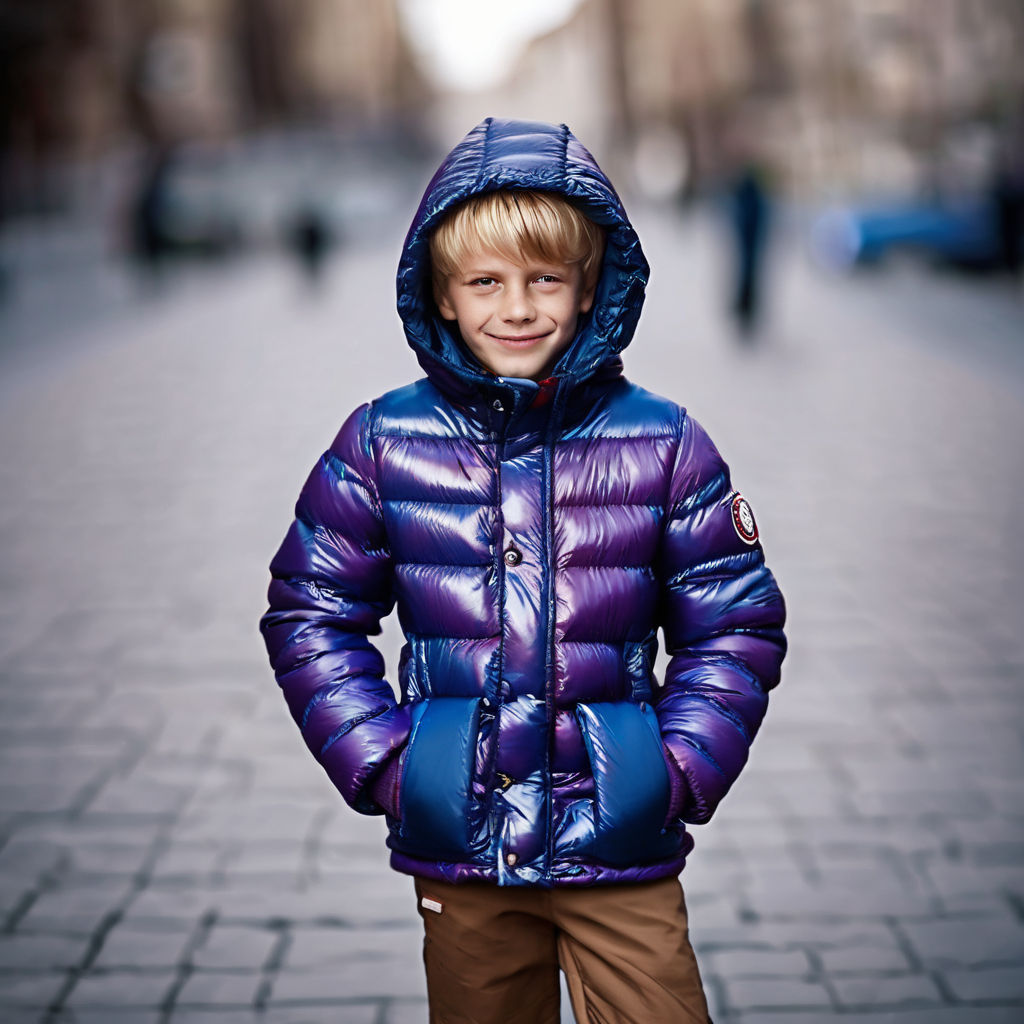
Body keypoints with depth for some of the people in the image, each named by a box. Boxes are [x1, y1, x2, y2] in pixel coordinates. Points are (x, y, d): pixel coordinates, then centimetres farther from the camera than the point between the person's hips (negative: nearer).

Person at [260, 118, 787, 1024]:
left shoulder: (663, 445, -1)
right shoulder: (384, 443, 0)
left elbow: (736, 625, 4)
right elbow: (312, 614, 6)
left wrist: (682, 769, -7)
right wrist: (379, 760, -4)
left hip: (622, 847, -1)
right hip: (458, 848, 1)